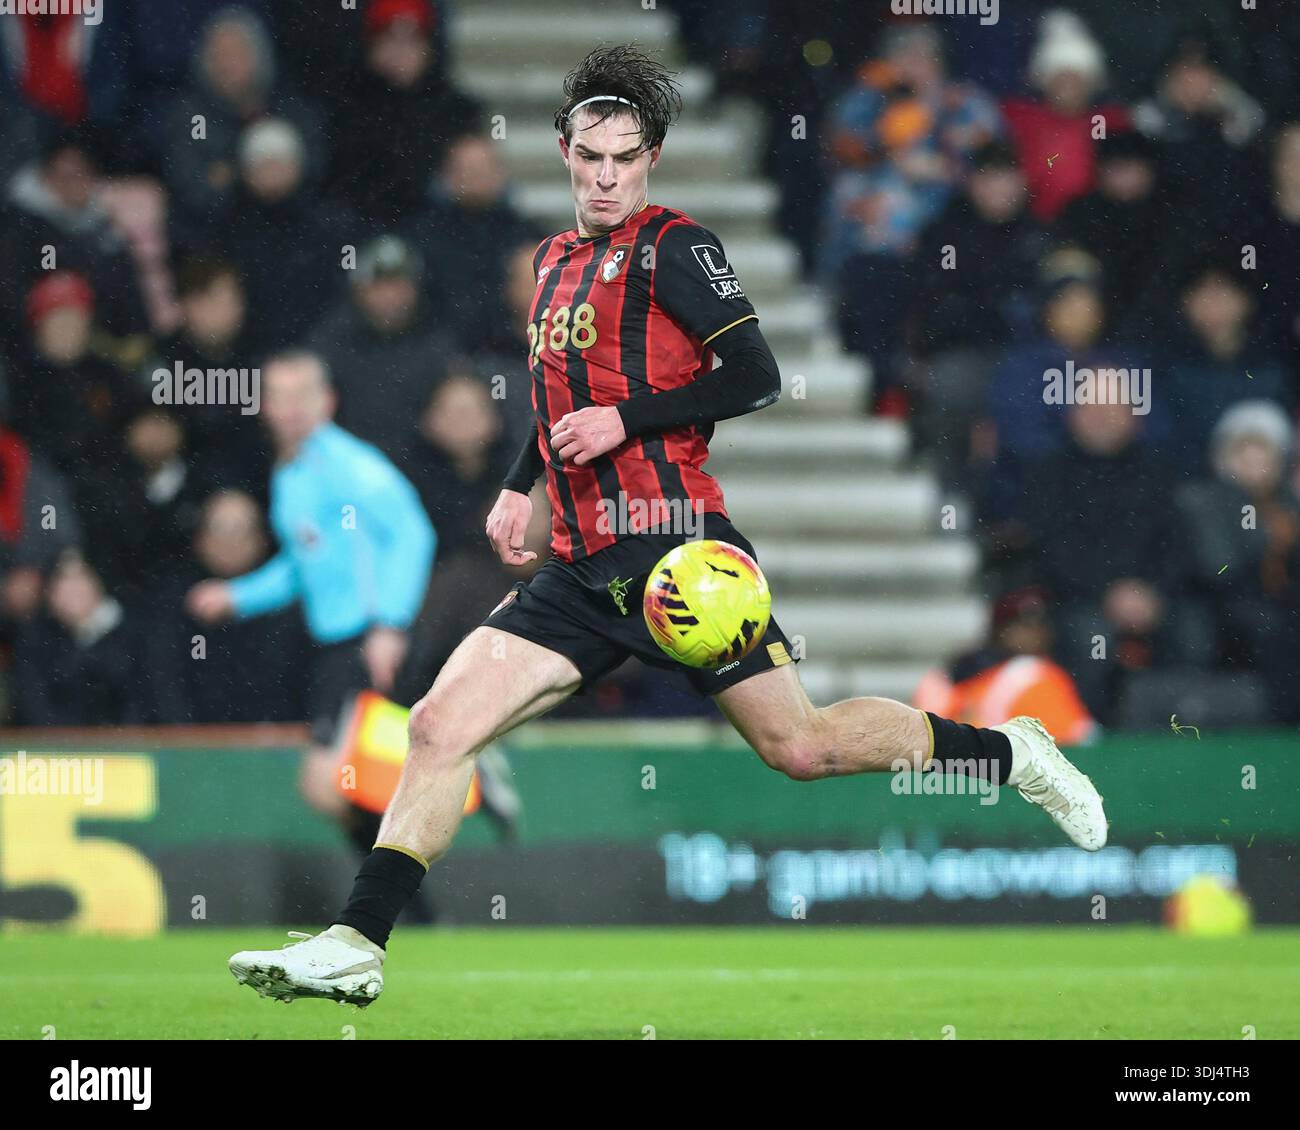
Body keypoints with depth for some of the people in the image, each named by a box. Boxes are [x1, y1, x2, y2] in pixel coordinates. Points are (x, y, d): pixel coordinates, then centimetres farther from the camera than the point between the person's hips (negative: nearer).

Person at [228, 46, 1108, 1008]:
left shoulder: (671, 246, -5)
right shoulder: (555, 260, 18)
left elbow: (756, 376, -12)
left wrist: (625, 419, -15)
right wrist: (520, 487, 23)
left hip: (674, 549, -6)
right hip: (581, 569, 7)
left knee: (801, 747, -3)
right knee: (440, 724, -7)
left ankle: (1012, 754, 18)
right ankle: (356, 946, -9)